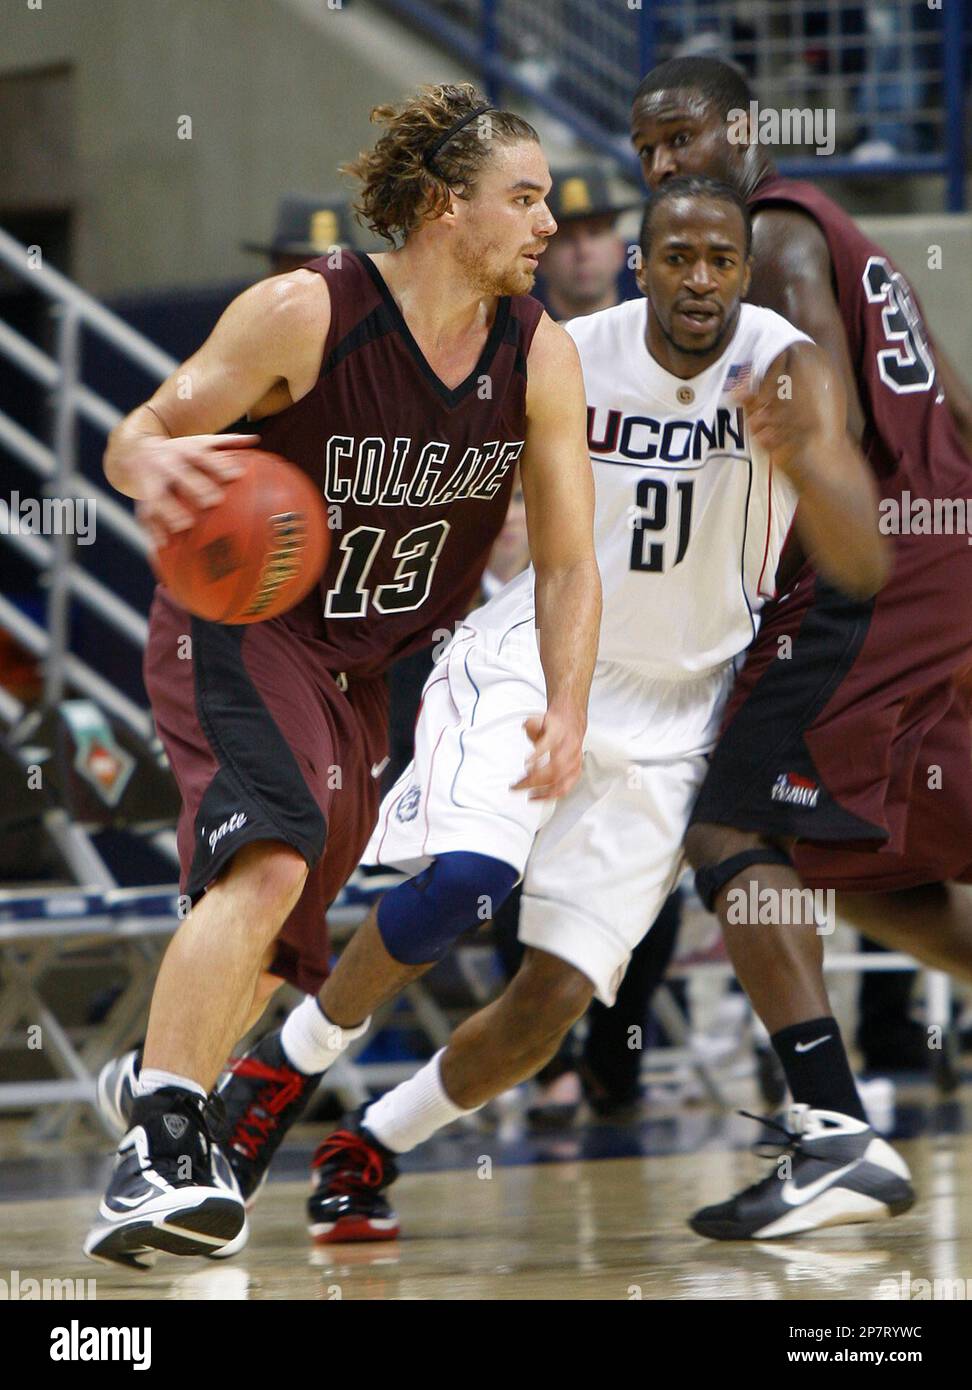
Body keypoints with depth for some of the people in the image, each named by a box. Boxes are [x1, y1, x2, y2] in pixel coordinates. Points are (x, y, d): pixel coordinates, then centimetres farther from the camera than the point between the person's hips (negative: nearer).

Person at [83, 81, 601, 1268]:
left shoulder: (539, 357, -7)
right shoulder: (305, 314, -21)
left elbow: (567, 560, -3)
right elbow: (139, 434, -16)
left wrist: (567, 709, -19)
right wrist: (152, 466, -42)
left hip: (359, 669, 7)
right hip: (235, 629, -7)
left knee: (277, 945, 13)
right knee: (272, 855, -31)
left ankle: (153, 1096, 34)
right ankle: (161, 1145, -34)